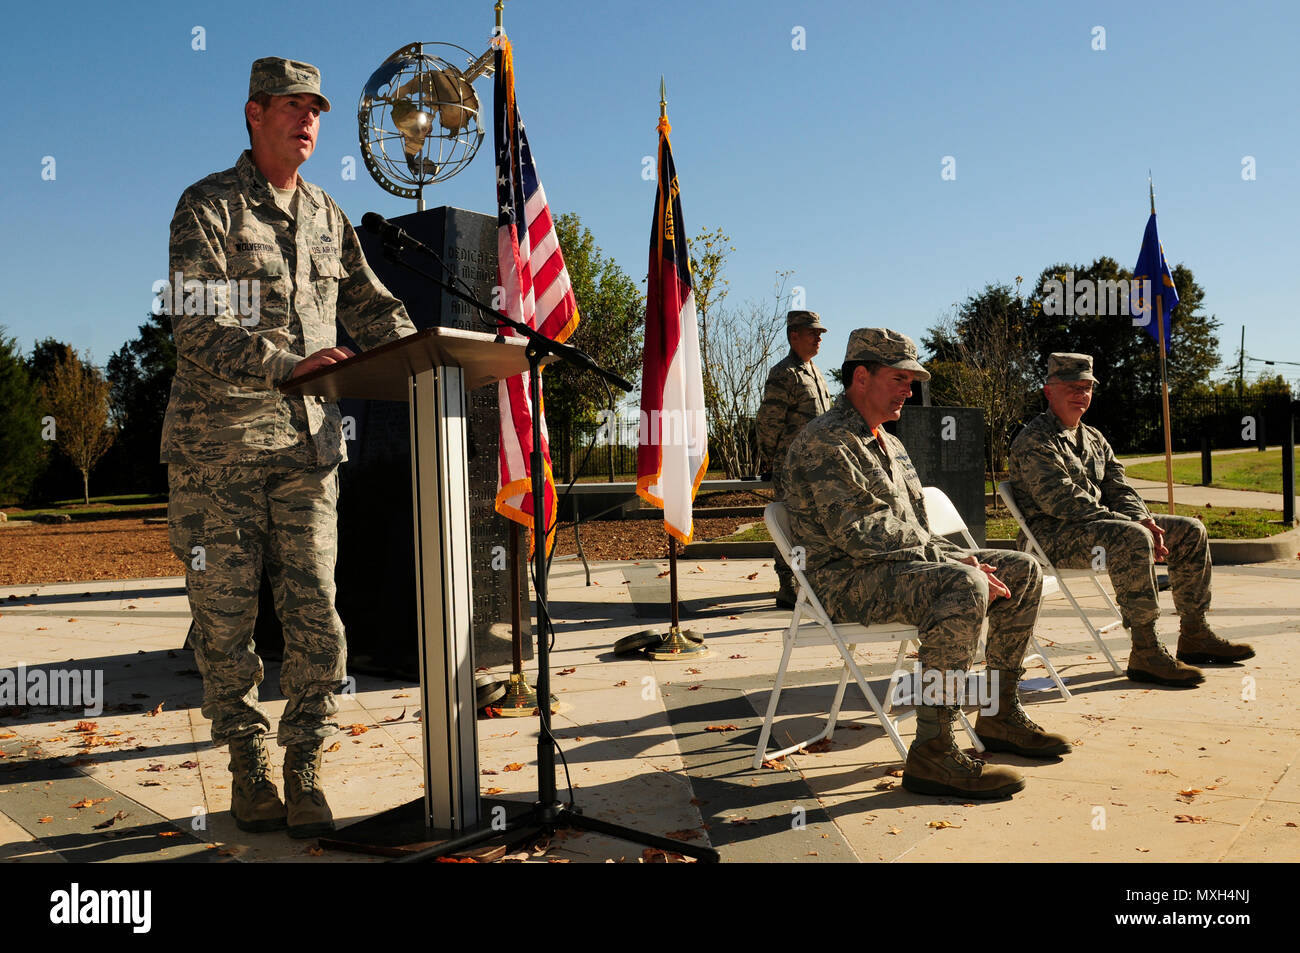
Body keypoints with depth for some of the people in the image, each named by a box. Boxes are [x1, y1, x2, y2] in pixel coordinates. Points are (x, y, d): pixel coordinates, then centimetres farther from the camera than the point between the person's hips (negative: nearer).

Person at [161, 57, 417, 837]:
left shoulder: (327, 217, 16)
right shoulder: (207, 207, -2)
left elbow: (371, 306, 19)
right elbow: (198, 329, -13)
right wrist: (288, 363, -28)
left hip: (308, 438, 4)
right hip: (218, 441, -4)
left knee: (315, 608, -2)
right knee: (226, 612, 3)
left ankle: (305, 768, 10)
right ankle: (248, 761, 19)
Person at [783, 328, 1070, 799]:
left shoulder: (889, 444, 21)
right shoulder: (824, 443, -12)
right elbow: (858, 536, -22)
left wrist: (958, 556, 0)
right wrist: (956, 563, -21)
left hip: (909, 564, 10)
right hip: (851, 581, -10)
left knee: (1023, 570, 5)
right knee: (965, 585, -34)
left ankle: (999, 715, 12)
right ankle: (932, 752, -31)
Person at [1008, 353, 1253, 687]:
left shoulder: (1094, 438, 20)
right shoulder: (1034, 441, -11)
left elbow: (1119, 489, 14)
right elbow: (1062, 501, -21)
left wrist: (1145, 521, -9)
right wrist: (1138, 526, -23)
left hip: (1103, 523, 10)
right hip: (1054, 536, -10)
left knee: (1190, 530, 5)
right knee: (1133, 538, -36)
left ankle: (1194, 636, 10)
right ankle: (1145, 653, -32)